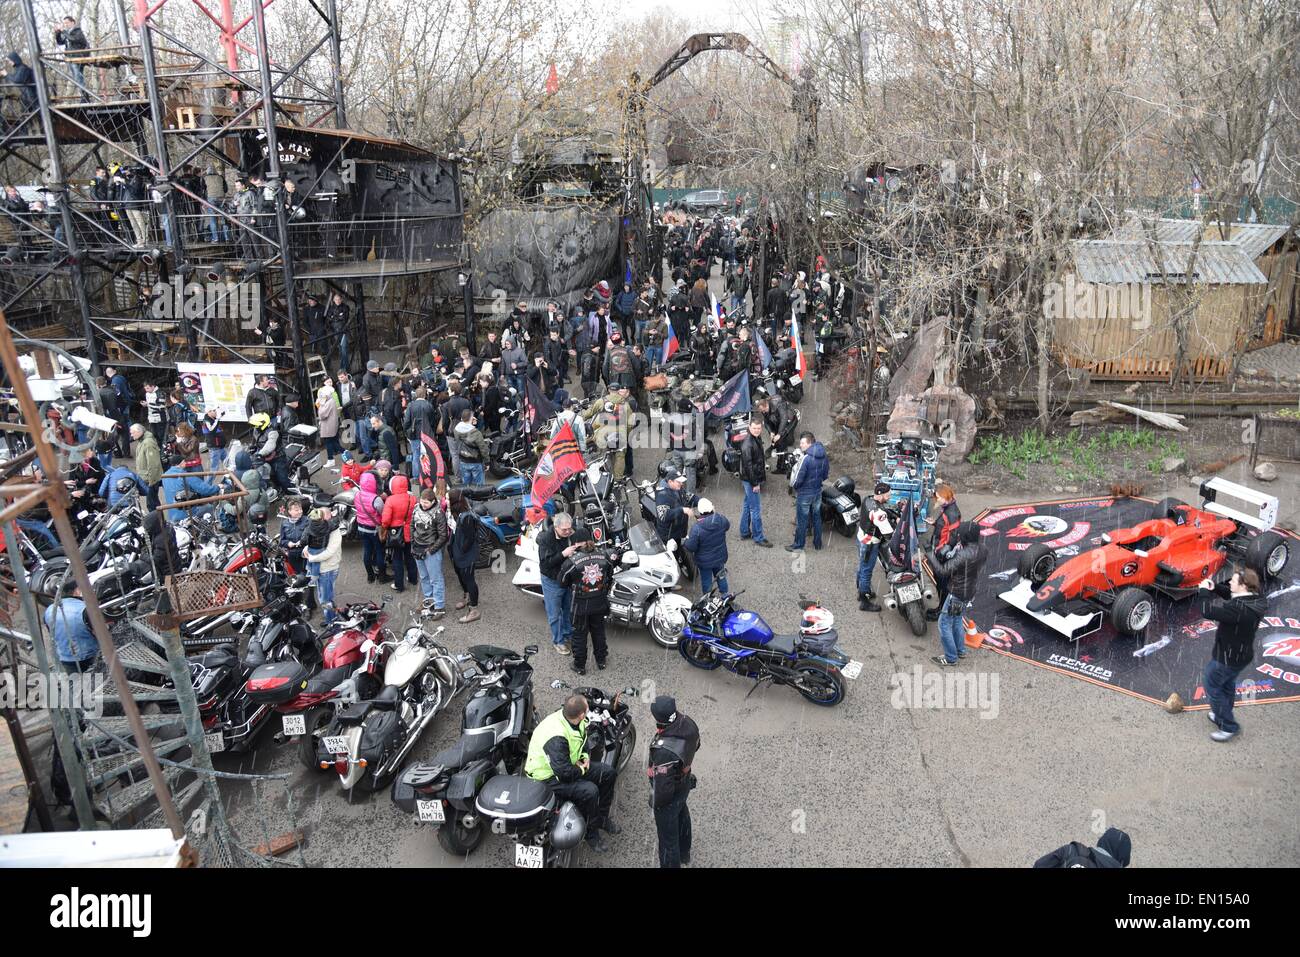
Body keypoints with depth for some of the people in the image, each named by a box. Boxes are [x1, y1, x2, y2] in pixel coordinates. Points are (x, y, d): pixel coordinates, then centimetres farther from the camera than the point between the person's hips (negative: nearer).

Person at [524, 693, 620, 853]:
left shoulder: (572, 720, -8)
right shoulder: (556, 737, -36)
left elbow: (582, 739, 16)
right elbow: (564, 772, -35)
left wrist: (585, 756, -2)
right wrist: (582, 770, -16)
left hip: (569, 764, 9)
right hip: (549, 778, -9)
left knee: (608, 773, 4)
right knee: (589, 791, -30)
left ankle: (601, 818, 23)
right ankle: (591, 833, -5)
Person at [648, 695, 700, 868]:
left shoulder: (665, 750, -45)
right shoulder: (687, 722, -22)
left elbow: (663, 784, -32)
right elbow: (695, 745, 0)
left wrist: (655, 802, -12)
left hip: (670, 795, -8)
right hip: (686, 782, 8)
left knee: (668, 835, 17)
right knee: (682, 816, 35)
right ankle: (684, 854, 61)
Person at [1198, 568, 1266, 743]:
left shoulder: (1239, 608, -37)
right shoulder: (1255, 598, -7)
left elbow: (1208, 611, -34)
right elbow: (1230, 595, 9)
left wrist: (1204, 591, -20)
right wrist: (1215, 587, -8)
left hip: (1228, 657, -9)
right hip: (1242, 654, 9)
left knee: (1211, 686, 9)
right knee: (1227, 684, 27)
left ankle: (1229, 727, 17)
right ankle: (1222, 715, 46)